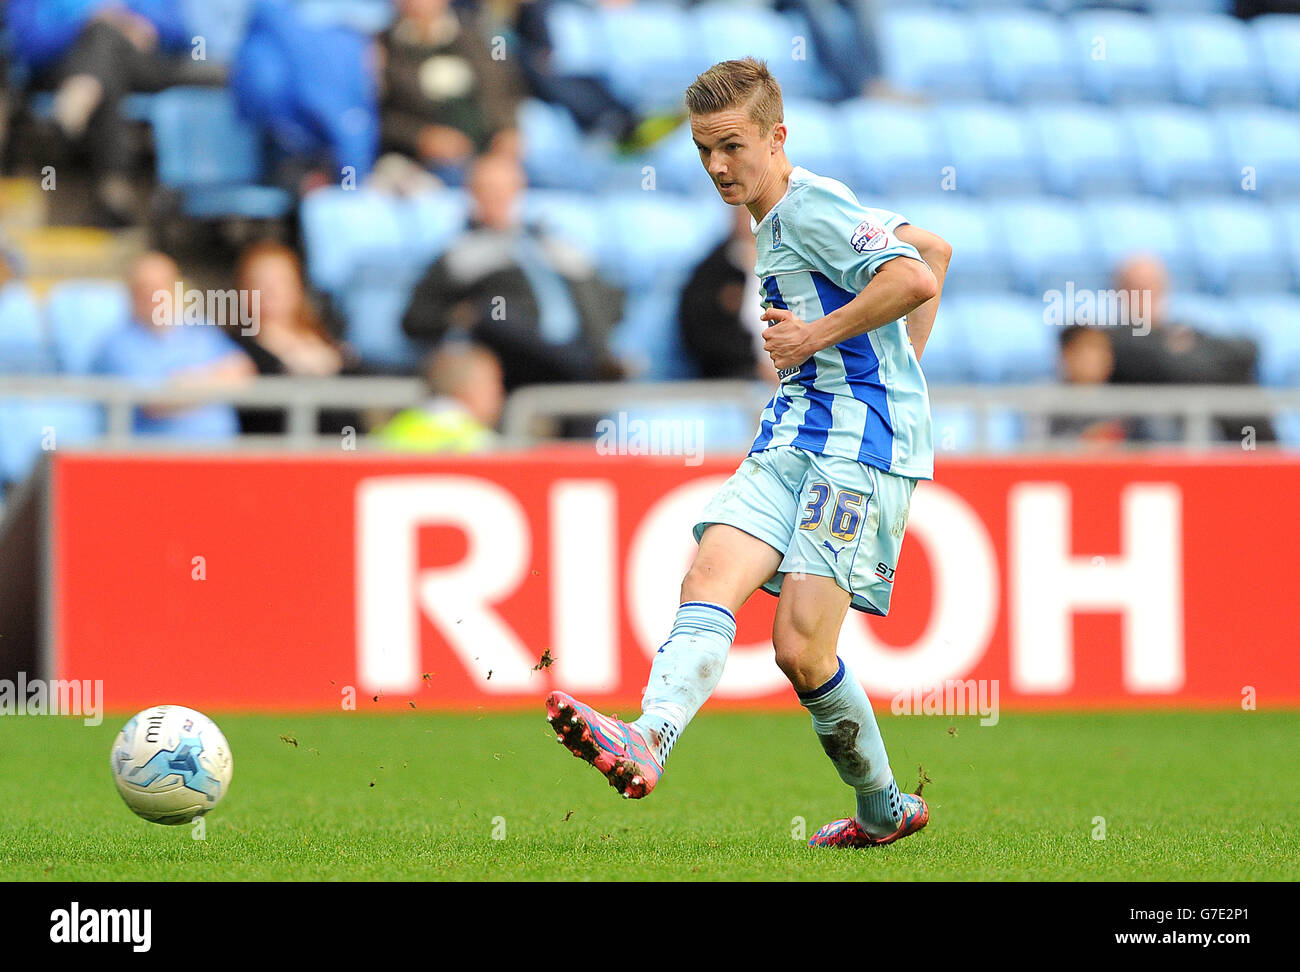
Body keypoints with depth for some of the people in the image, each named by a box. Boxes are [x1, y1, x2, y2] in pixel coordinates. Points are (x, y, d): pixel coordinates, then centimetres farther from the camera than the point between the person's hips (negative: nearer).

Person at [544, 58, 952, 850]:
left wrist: (818, 336, -13)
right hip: (794, 438, 9)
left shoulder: (811, 207, -8)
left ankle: (883, 806, 0)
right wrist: (900, 368, 27)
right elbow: (935, 249, 31)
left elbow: (915, 280, -23)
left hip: (860, 444, -9)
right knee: (710, 581, -15)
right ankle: (647, 742, -31)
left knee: (800, 648, -15)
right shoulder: (780, 220, 21)